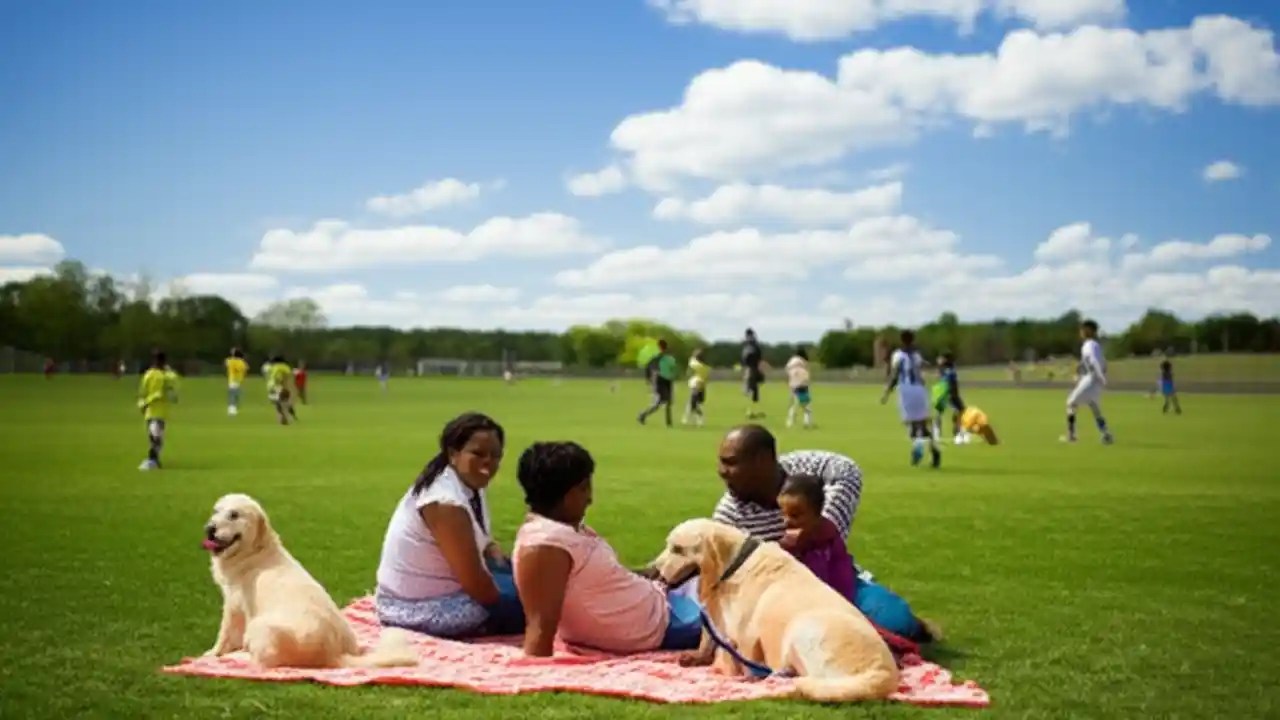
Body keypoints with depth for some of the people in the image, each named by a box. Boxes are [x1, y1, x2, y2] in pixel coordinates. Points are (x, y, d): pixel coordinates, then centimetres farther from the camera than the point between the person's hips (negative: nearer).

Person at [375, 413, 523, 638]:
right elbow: (475, 585, -23)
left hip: (439, 587, 9)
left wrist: (506, 566, -2)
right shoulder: (445, 501, -25)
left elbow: (483, 543, 16)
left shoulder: (471, 485, 1)